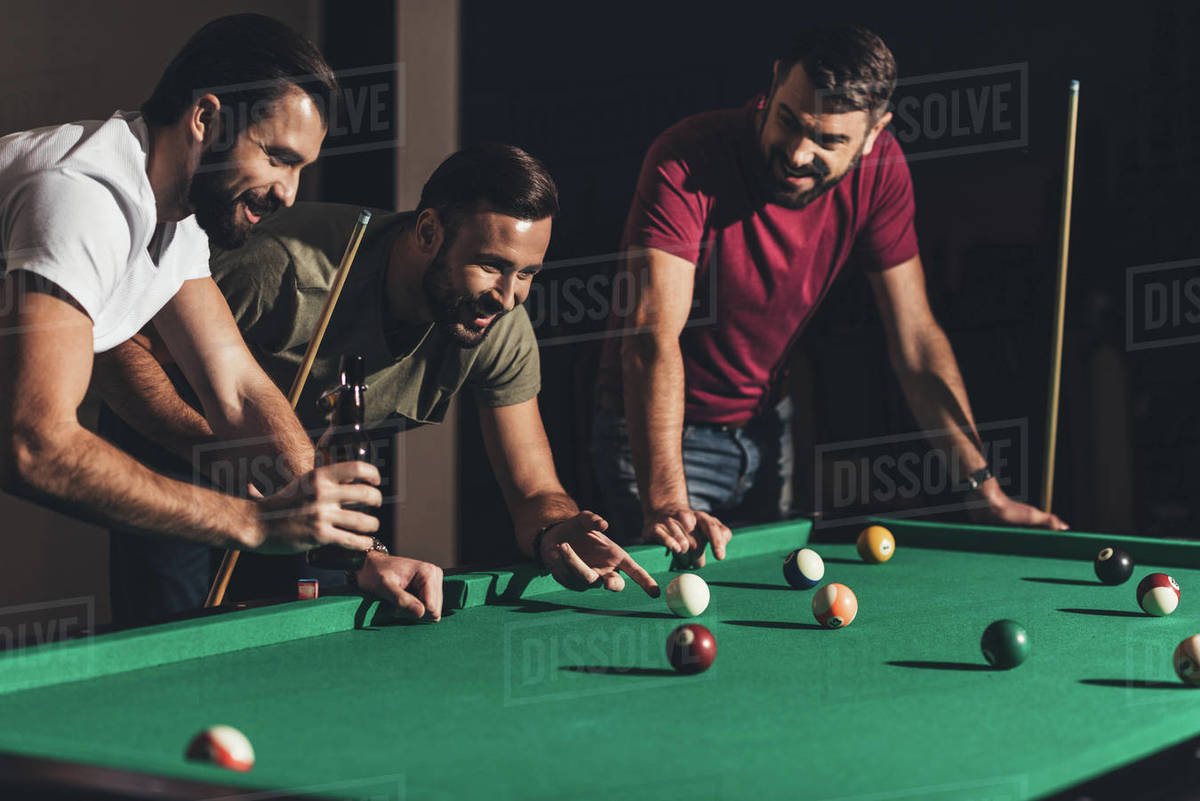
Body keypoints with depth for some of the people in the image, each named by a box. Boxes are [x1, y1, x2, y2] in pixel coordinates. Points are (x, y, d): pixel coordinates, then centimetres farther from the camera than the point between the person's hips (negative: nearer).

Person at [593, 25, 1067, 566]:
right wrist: (666, 499, -50)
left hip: (766, 420, 5)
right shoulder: (686, 163, -29)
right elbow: (655, 335, -38)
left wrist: (985, 486, -15)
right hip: (664, 428, -5)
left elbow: (915, 338, -8)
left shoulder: (878, 170, -14)